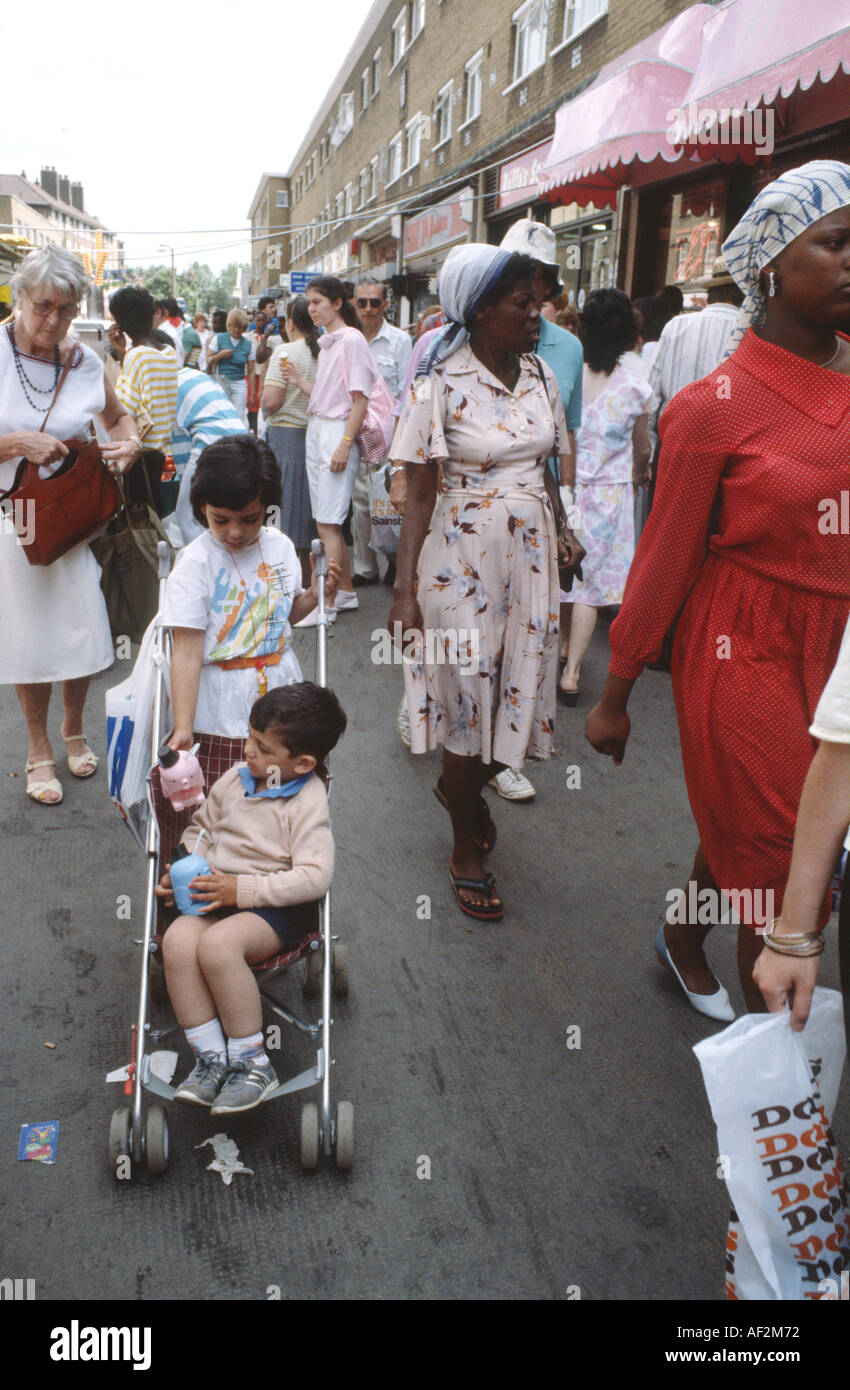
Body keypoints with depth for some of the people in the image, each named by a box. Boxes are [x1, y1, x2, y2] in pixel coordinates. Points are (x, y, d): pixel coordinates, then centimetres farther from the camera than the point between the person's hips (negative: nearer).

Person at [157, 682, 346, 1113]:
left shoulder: (308, 803, -10)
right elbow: (201, 827, 25)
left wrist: (241, 889, -21)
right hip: (217, 895, 6)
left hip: (276, 907, -6)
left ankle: (252, 1061, -16)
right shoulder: (235, 779, 10)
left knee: (218, 944, -33)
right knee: (178, 940, -25)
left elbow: (314, 878, -18)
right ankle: (210, 1057, -16)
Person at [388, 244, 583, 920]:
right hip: (464, 555, -5)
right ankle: (466, 849, 22)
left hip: (532, 552, 6)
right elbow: (420, 494, -11)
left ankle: (461, 784, 41)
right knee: (468, 698, 3)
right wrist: (405, 589, -15)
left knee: (522, 698, 9)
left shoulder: (541, 373, 6)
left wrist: (567, 529, 3)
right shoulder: (441, 384, -11)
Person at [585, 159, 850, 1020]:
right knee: (779, 864, 4)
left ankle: (681, 940, 49)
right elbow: (664, 561, -9)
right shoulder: (715, 408, -13)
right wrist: (614, 697, -5)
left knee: (742, 833, 20)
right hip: (746, 653, -5)